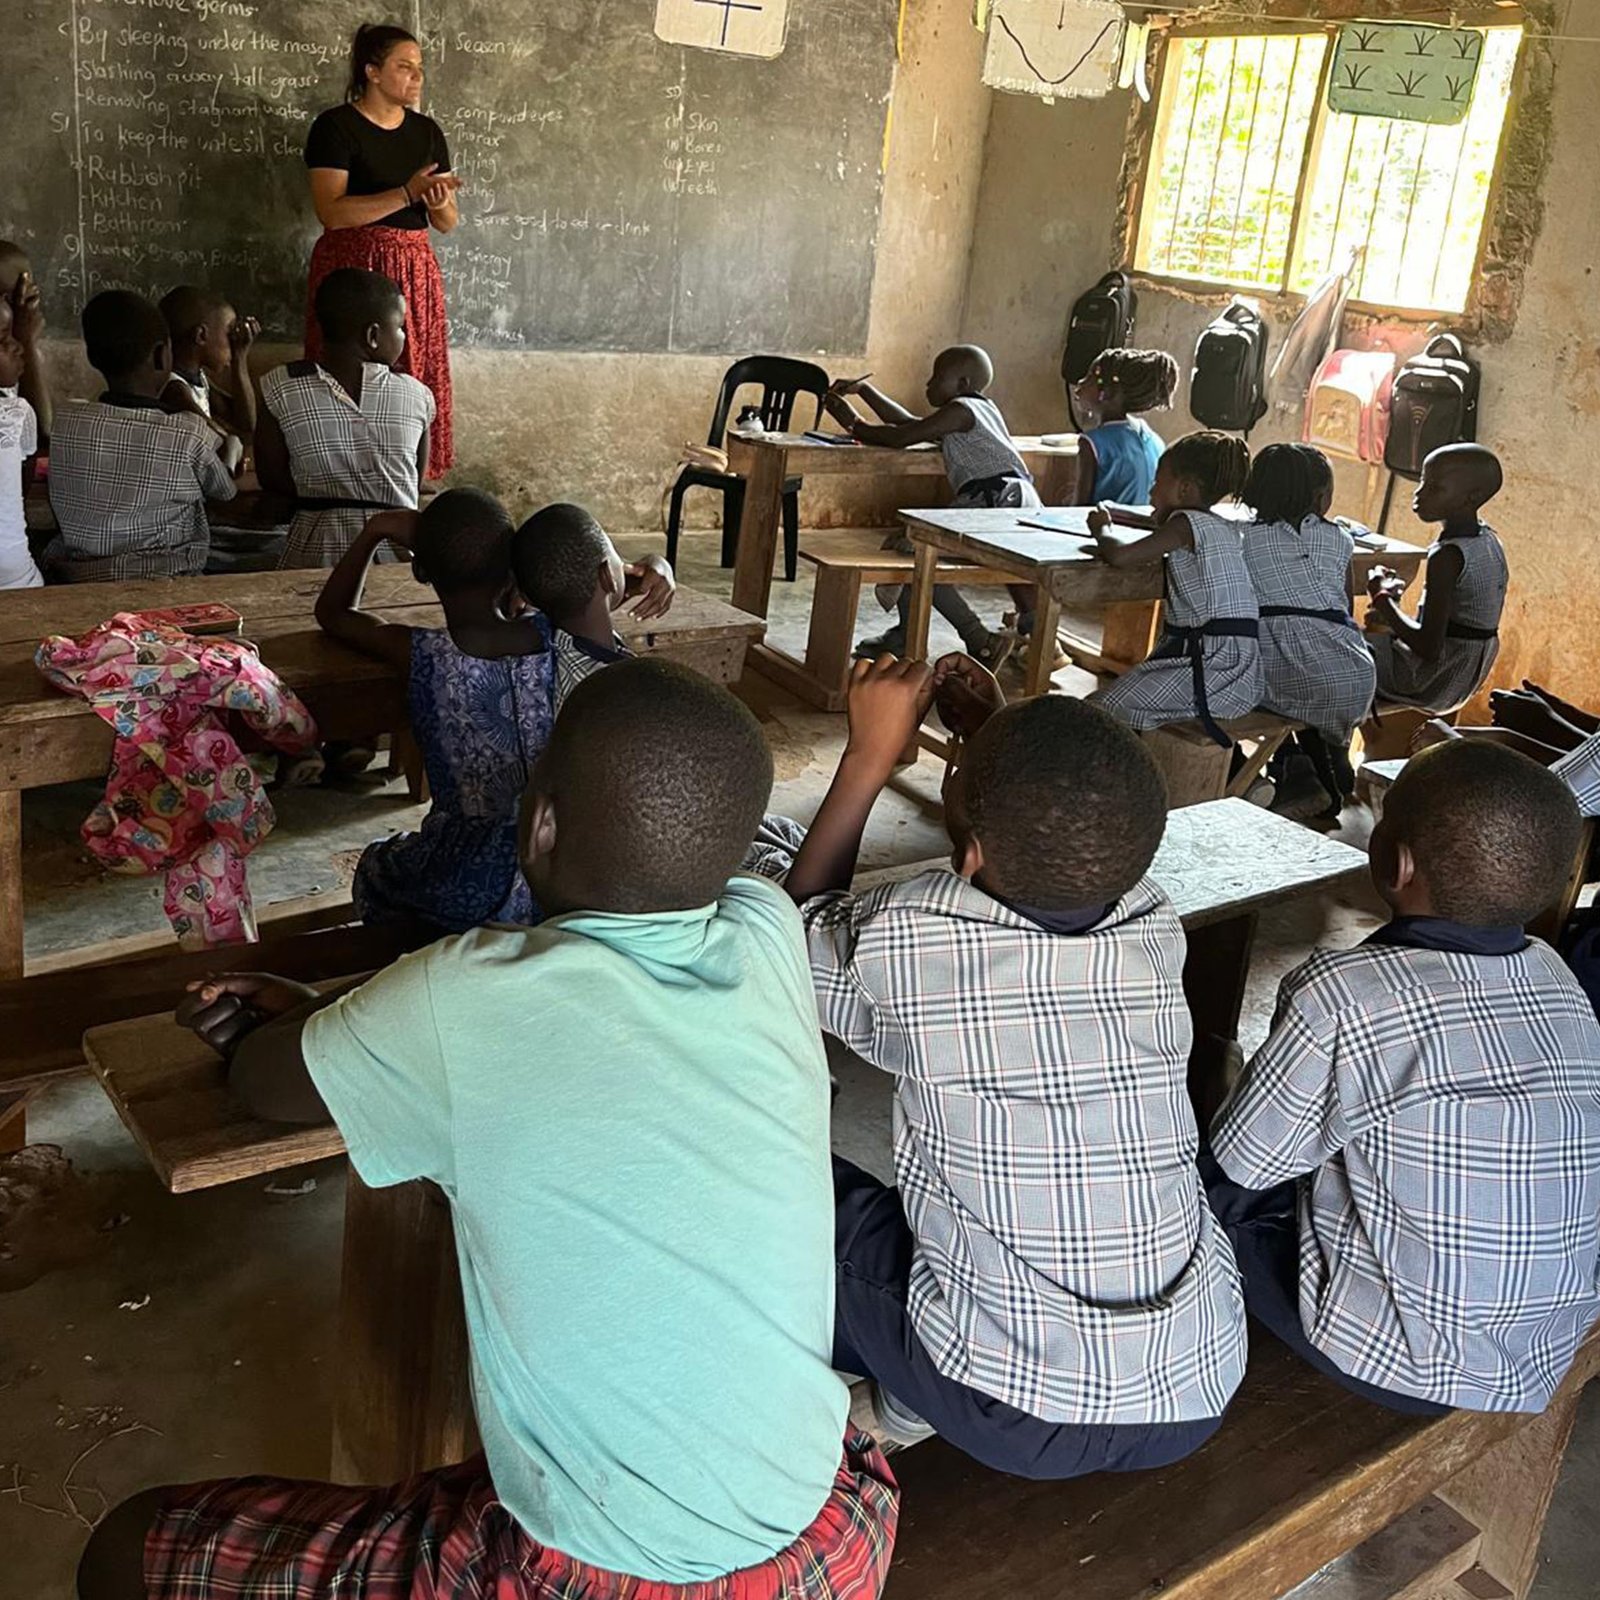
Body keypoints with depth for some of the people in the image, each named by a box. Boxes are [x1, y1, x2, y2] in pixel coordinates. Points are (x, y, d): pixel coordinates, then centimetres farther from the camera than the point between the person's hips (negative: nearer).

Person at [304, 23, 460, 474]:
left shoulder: (427, 131, 11)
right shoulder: (336, 127, -6)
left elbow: (447, 222, 11)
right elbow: (332, 212, -17)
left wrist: (438, 201, -13)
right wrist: (407, 193, -23)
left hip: (414, 271, 6)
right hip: (353, 270, -5)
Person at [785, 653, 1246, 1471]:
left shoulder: (904, 942, -21)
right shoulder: (1159, 936, -9)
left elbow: (800, 922, 5)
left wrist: (871, 754, 5)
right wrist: (997, 740, 14)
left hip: (1021, 1422, -4)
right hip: (1197, 1399, 4)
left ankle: (916, 1403, 18)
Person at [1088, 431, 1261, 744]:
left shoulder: (1188, 524, -8)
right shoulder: (1222, 527, 19)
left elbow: (1119, 555, -18)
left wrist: (1101, 530, 3)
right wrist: (1112, 515, 29)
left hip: (1212, 666, -10)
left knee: (1104, 709, -13)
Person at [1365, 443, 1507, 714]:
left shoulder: (1447, 556, -26)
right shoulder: (1490, 542, 2)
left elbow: (1429, 648, -28)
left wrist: (1382, 598, -16)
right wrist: (1394, 616, 9)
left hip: (1428, 681, -9)